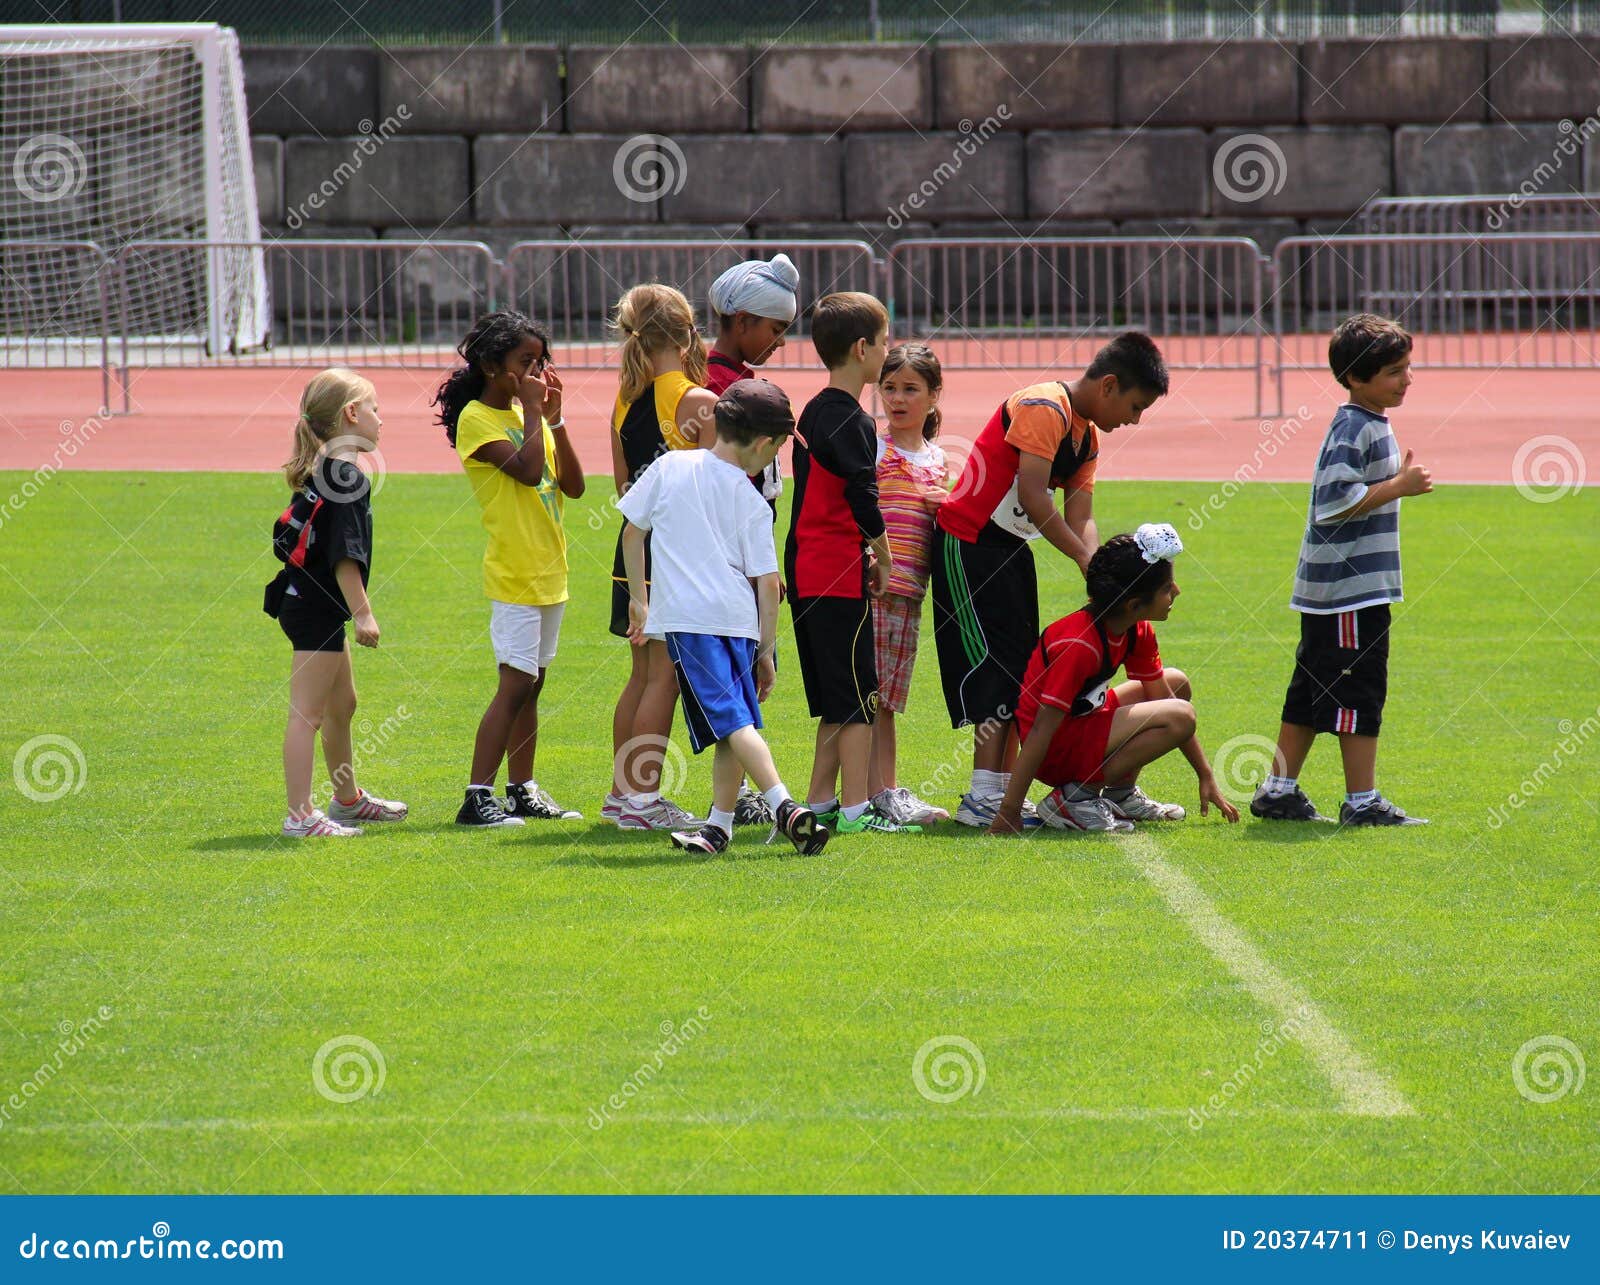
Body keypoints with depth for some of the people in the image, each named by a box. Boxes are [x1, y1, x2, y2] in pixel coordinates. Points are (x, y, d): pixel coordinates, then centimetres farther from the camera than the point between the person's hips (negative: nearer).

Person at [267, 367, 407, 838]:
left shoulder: (321, 471, 13)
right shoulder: (346, 476, -17)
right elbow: (344, 553, -22)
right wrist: (362, 612, -21)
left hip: (305, 600, 11)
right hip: (317, 608, -11)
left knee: (341, 704, 23)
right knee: (307, 713, -9)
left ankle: (348, 799, 37)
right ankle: (300, 814, -10)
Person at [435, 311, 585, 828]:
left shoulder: (528, 414, 12)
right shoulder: (476, 419, -10)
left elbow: (573, 485, 5)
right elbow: (527, 469, -26)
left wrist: (555, 417, -2)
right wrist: (534, 411, -15)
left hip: (548, 571, 8)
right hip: (513, 575, -8)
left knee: (531, 683, 11)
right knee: (516, 683, -13)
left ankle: (523, 791, 17)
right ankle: (477, 798, -14)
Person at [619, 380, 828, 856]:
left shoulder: (669, 467, 6)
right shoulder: (750, 500, 5)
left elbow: (633, 530, 12)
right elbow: (767, 583, 3)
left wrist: (638, 598, 25)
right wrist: (766, 650, 12)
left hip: (688, 619, -1)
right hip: (738, 618, 1)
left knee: (732, 719, -10)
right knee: (735, 720, 16)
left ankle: (784, 807, -26)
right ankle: (718, 826, 21)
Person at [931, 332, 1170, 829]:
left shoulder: (1088, 435, 12)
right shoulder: (1045, 408, -18)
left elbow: (1080, 518, 7)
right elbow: (1032, 497, -25)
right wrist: (1086, 558, -22)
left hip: (1011, 551, 10)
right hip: (969, 544, -10)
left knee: (1018, 673, 9)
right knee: (994, 665, -13)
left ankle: (1004, 791, 12)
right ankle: (983, 798, -15)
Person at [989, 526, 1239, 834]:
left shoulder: (1138, 634, 1)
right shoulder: (1081, 646, -28)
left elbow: (1163, 697, 11)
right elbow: (1042, 730, -29)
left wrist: (1206, 778, 9)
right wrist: (1009, 812, -30)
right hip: (1058, 751, -10)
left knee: (1178, 683, 19)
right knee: (1179, 716, -21)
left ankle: (1121, 795, 11)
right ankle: (1075, 798, -16)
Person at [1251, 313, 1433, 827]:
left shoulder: (1372, 426, 15)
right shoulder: (1354, 430, -16)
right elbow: (1333, 503, -25)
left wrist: (1399, 481, 16)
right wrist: (1399, 486, -20)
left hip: (1329, 590, 10)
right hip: (1352, 590, -10)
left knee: (1312, 693, 14)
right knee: (1359, 692, -6)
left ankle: (1278, 791, 20)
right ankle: (1362, 801, -3)